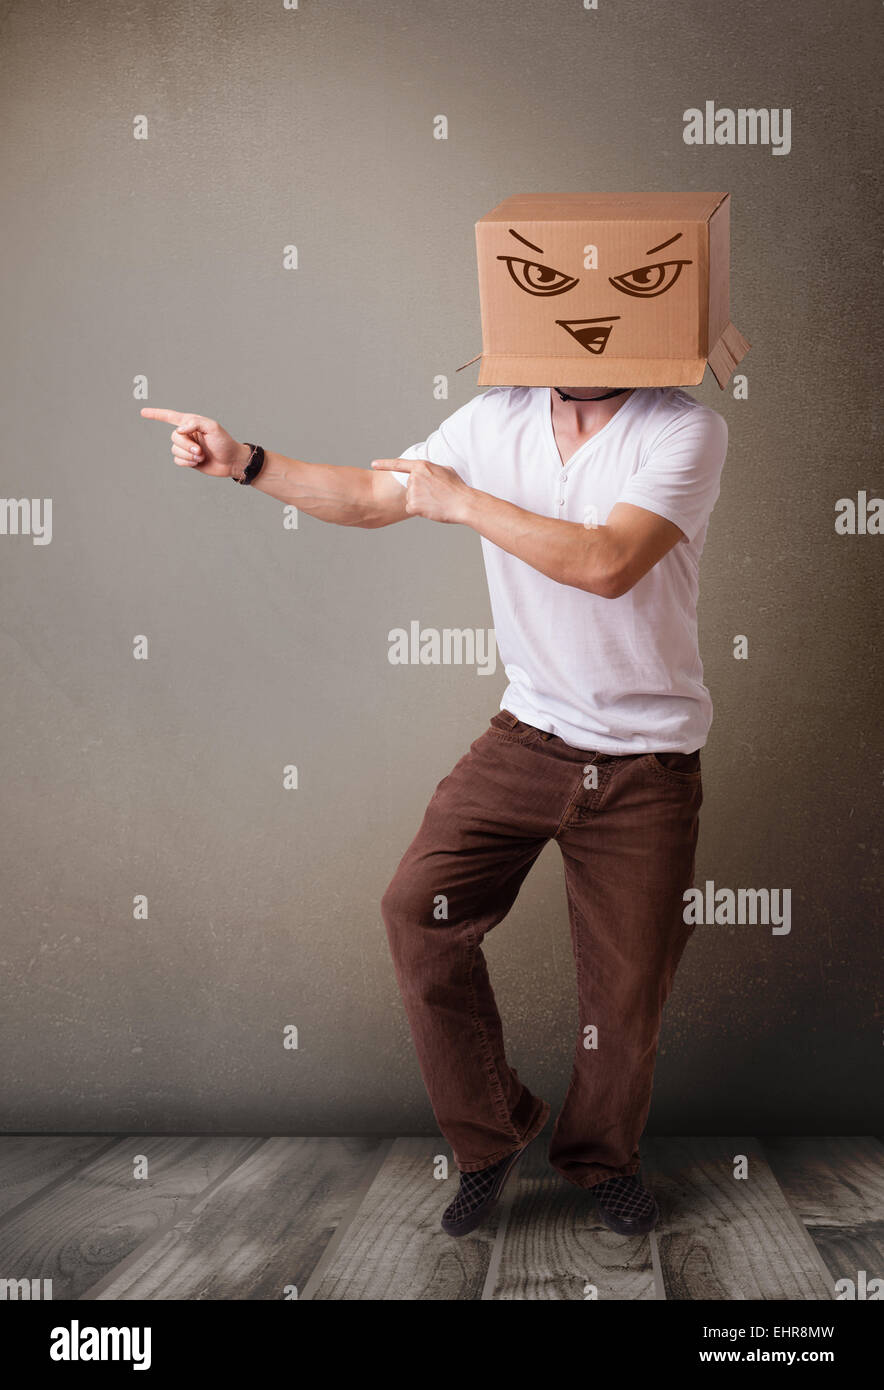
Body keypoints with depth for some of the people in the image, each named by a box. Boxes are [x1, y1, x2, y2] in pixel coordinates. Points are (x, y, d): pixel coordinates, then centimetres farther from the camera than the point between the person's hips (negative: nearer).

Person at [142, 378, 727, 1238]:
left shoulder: (685, 431, -15)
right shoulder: (497, 419, -1)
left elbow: (606, 563, -28)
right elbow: (369, 497, 5)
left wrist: (461, 501, -21)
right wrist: (246, 463, -7)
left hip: (645, 767, -3)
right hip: (527, 737, 3)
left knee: (627, 983, 5)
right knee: (418, 909, -11)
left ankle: (601, 1157, 36)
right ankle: (493, 1134, 11)